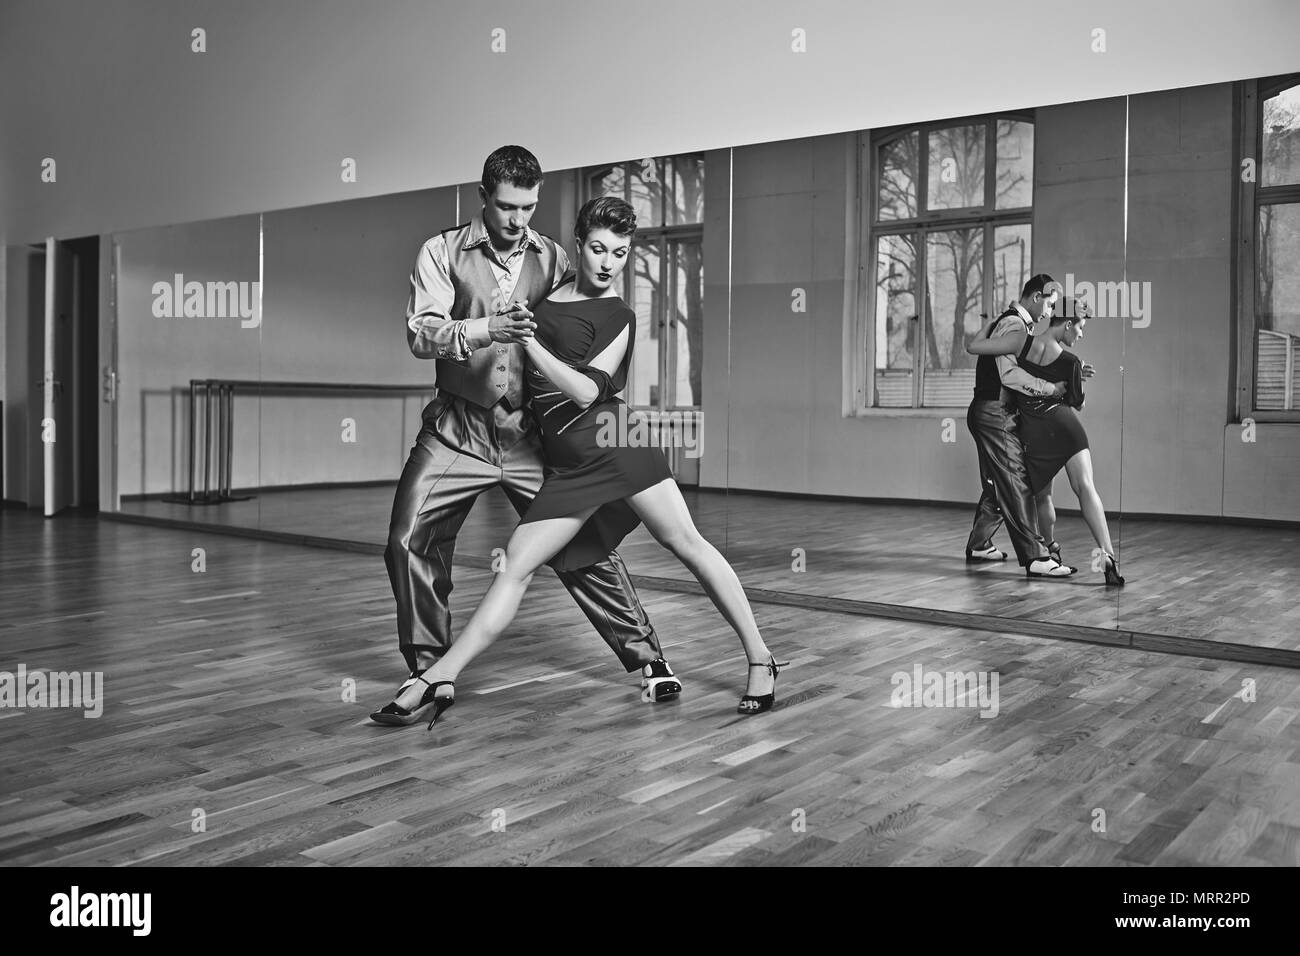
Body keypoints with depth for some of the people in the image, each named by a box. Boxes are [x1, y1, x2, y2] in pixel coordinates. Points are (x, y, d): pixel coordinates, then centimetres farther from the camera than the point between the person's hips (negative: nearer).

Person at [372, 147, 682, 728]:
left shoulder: (553, 259, 5)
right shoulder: (443, 253, 0)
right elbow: (421, 333, -13)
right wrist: (488, 329, -29)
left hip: (531, 433, 0)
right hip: (458, 431, 0)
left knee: (584, 547, -1)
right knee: (409, 545, -7)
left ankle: (647, 658, 14)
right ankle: (428, 674, 12)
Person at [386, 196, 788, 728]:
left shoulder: (618, 318, 3)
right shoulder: (545, 296, 16)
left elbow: (586, 390, -10)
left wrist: (529, 342, -11)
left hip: (609, 440, -4)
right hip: (566, 466, 4)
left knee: (687, 544, -6)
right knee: (517, 562, -3)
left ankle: (760, 660, 2)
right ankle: (441, 678, -4)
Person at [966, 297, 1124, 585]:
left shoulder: (1022, 341, -4)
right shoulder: (1070, 362, -5)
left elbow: (973, 347, -3)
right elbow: (1077, 404, 9)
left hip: (1032, 432, 3)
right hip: (1064, 425, -2)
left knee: (1042, 495, 17)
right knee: (1085, 487, -10)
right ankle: (1107, 554, -24)